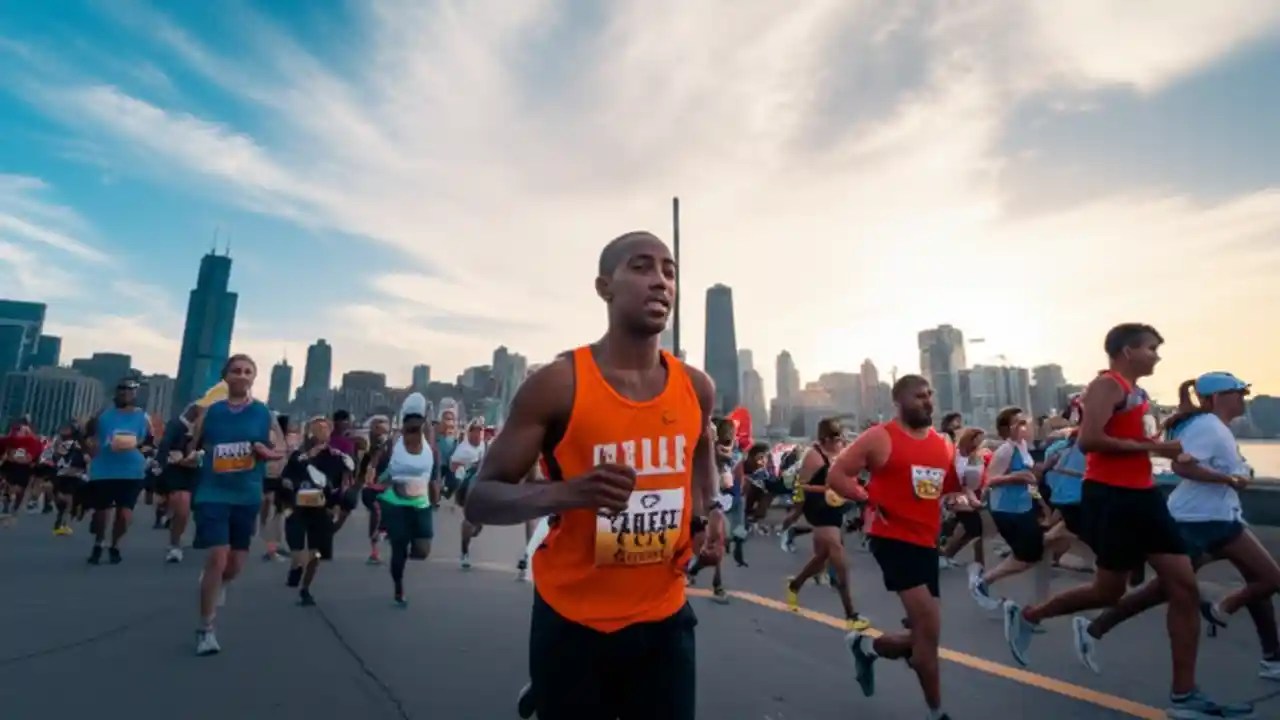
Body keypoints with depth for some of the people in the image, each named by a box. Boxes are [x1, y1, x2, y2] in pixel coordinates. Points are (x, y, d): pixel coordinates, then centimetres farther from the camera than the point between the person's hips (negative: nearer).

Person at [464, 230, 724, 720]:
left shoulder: (696, 388, -1)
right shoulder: (557, 384, -15)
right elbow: (481, 499, -12)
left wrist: (709, 513, 3)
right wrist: (568, 493, -30)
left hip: (664, 619, 4)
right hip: (573, 622, -3)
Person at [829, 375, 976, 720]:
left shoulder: (944, 445, 10)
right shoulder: (880, 438, -8)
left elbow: (954, 488, 19)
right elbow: (836, 474, -7)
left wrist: (963, 496, -3)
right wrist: (869, 500, -17)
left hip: (926, 543, 7)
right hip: (892, 538, -7)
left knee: (924, 634, 13)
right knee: (929, 627, -13)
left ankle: (865, 645, 40)